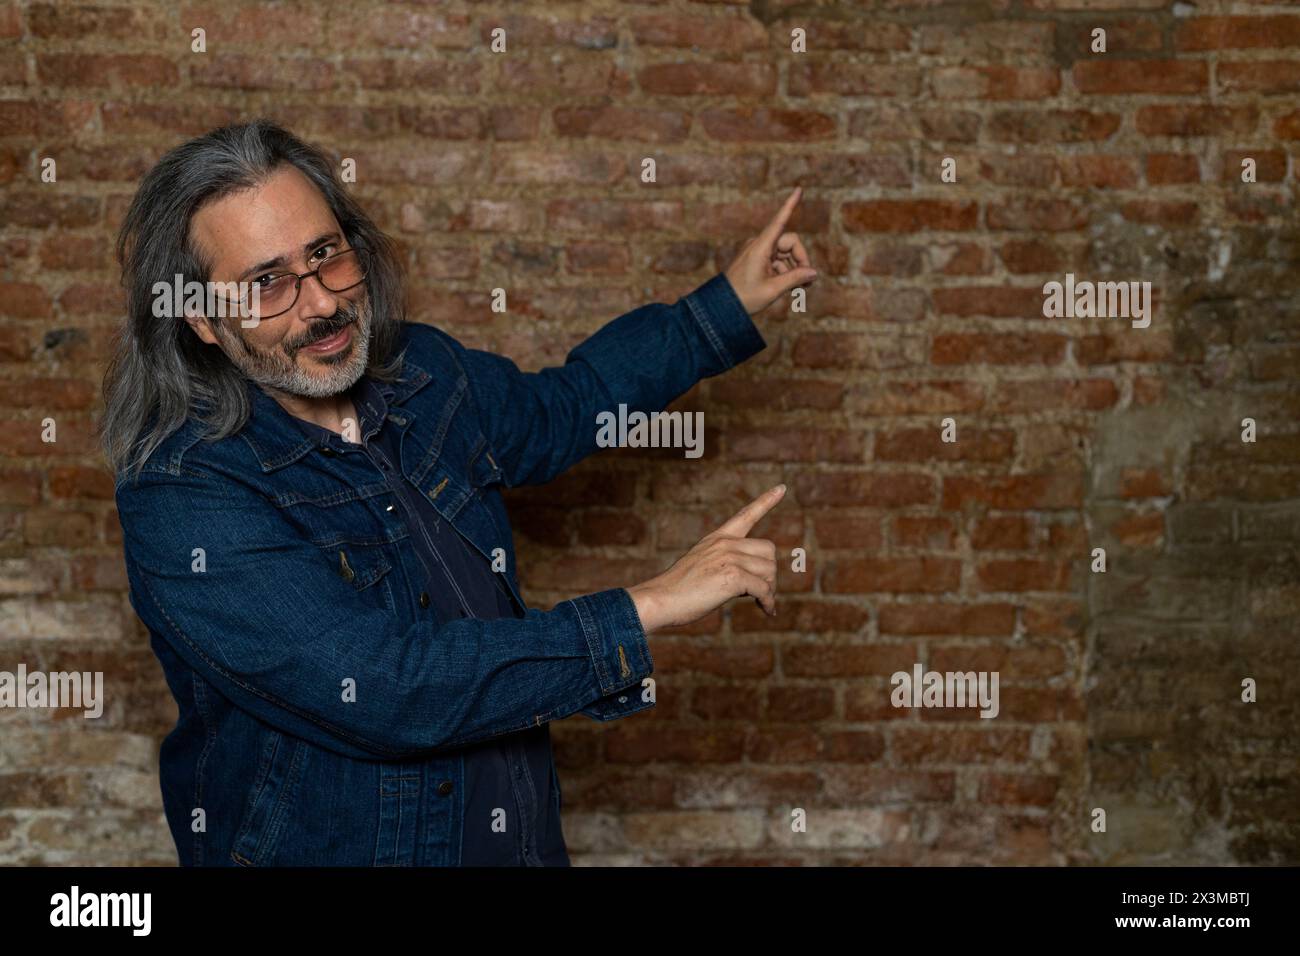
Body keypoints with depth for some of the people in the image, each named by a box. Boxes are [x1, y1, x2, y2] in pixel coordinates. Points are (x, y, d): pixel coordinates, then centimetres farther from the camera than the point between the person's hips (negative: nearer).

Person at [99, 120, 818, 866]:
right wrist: (647, 610, -29)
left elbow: (558, 409, 18)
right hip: (325, 846, -6)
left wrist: (732, 306, 15)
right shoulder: (180, 502, -24)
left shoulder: (422, 370, -3)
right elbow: (384, 690, -31)